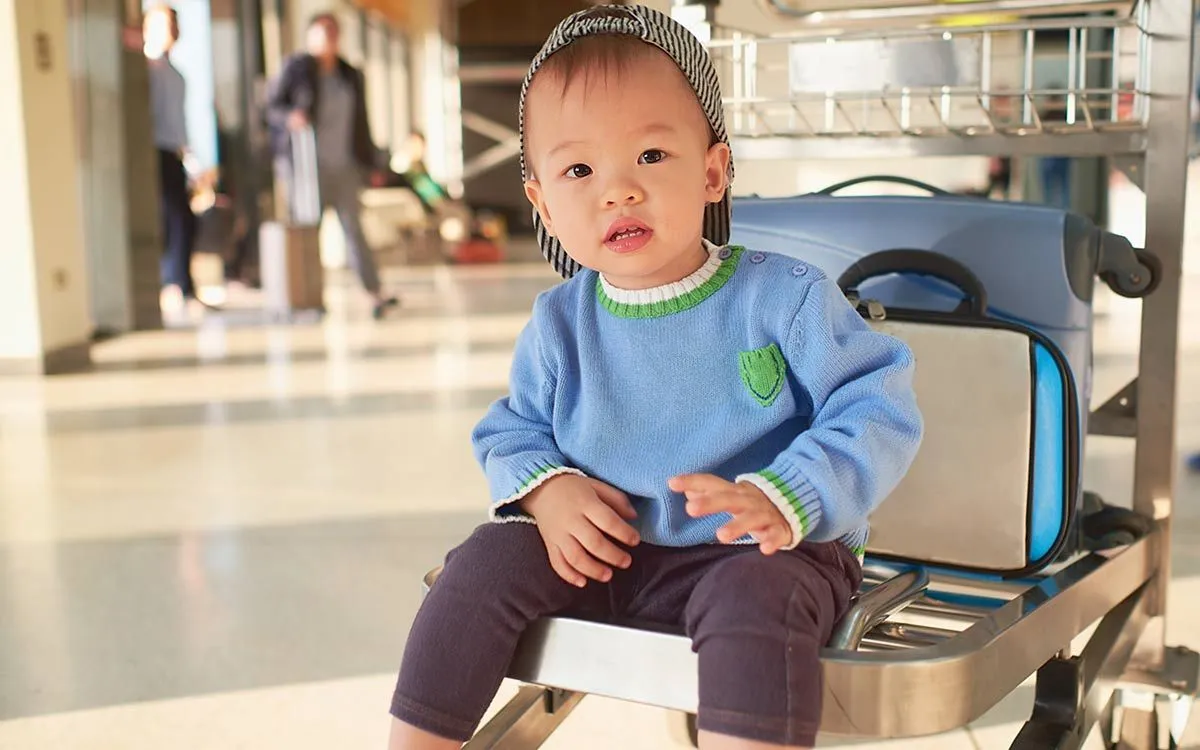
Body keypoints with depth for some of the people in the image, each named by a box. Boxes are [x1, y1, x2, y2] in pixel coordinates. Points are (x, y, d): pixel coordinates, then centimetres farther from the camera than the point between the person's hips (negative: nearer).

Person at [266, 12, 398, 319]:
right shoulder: (296, 68, 1)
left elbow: (360, 121, 16)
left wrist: (371, 164, 13)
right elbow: (273, 105, 0)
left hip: (344, 164, 3)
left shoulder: (350, 74, 14)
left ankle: (376, 294, -3)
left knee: (353, 228, 0)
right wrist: (290, 116, -23)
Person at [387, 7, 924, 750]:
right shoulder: (558, 325, 0)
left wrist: (783, 499, -30)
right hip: (603, 551, 4)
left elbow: (877, 410, -14)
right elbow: (512, 430, 13)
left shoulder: (784, 298, -12)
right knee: (486, 561, -12)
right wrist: (545, 488, -11)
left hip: (761, 555, -4)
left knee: (755, 599, -35)